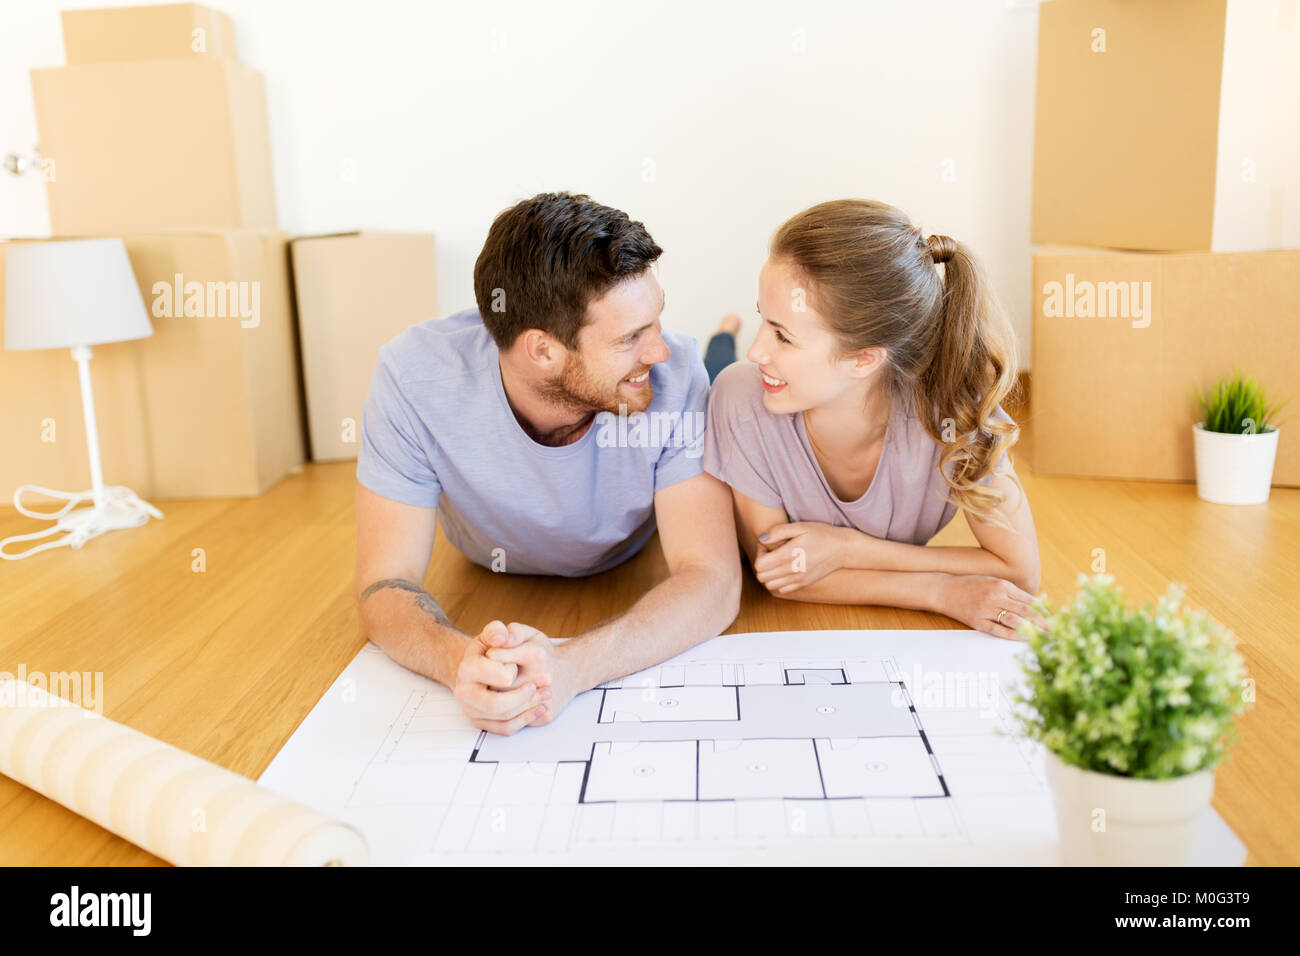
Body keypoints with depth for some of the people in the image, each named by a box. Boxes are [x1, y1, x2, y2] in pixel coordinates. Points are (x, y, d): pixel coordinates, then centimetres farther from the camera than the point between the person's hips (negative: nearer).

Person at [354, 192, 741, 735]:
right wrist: (460, 660, -53)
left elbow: (712, 583, -36)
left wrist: (570, 667, -54)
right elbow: (386, 587, -30)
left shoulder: (674, 374, -34)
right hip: (486, 586, 4)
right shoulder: (414, 376, -34)